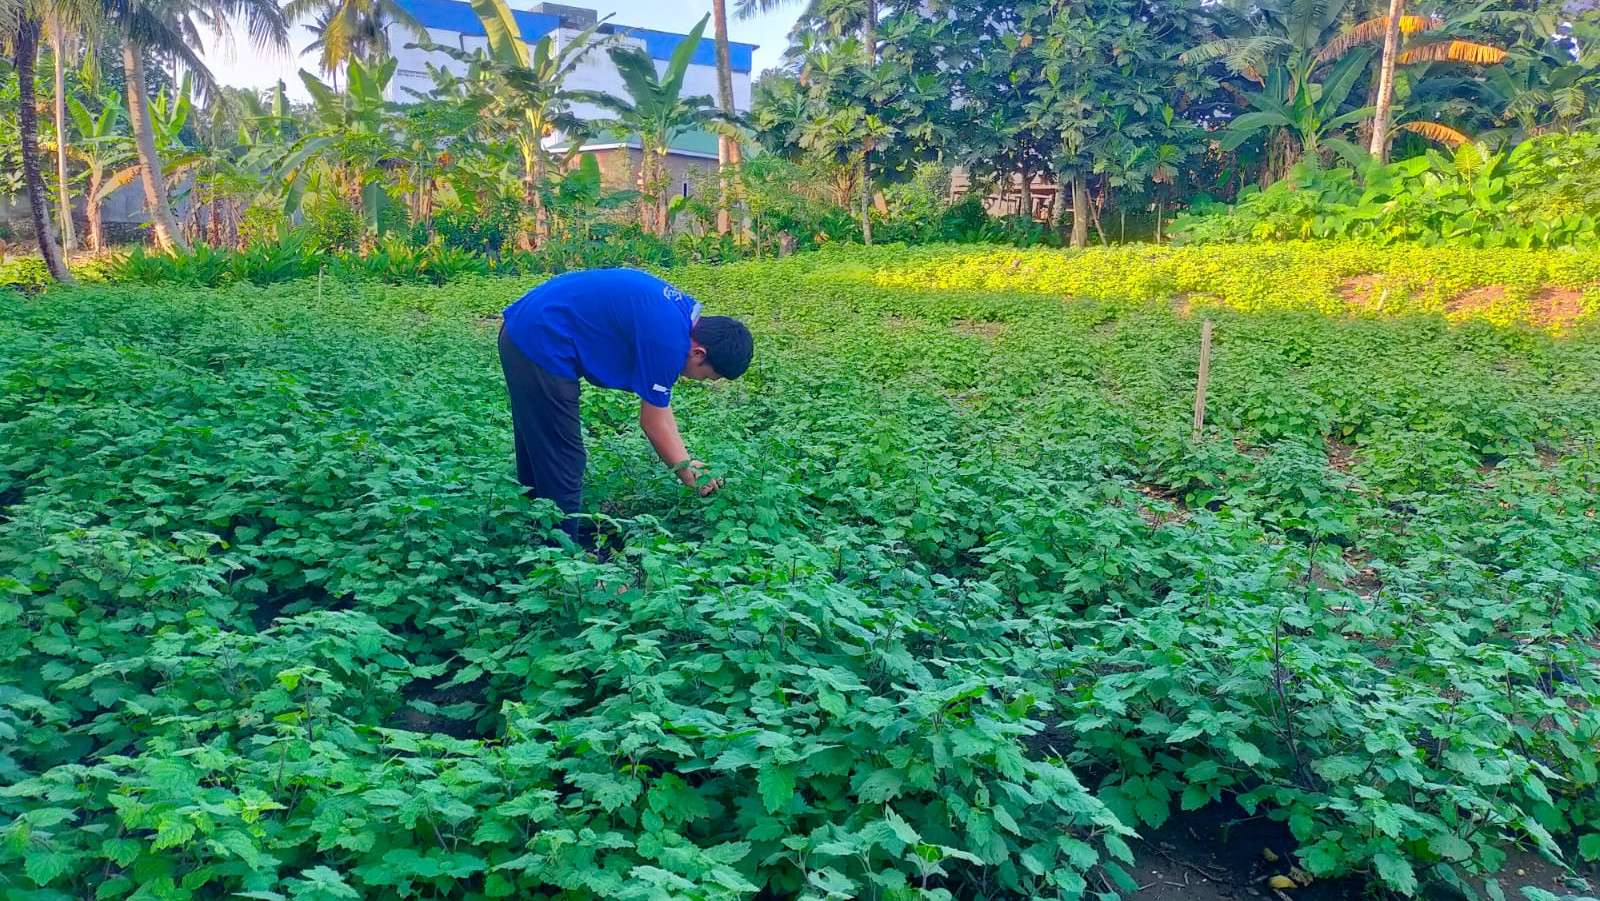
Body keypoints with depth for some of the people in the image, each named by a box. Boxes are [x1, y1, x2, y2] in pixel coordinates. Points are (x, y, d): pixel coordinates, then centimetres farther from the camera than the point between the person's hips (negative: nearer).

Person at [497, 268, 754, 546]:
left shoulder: (683, 311, 6)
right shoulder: (668, 342, -23)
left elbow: (658, 403, 11)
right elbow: (654, 423, -12)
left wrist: (687, 463, 10)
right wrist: (687, 475, 2)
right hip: (540, 345, -11)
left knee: (537, 455, 21)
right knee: (562, 465, -2)